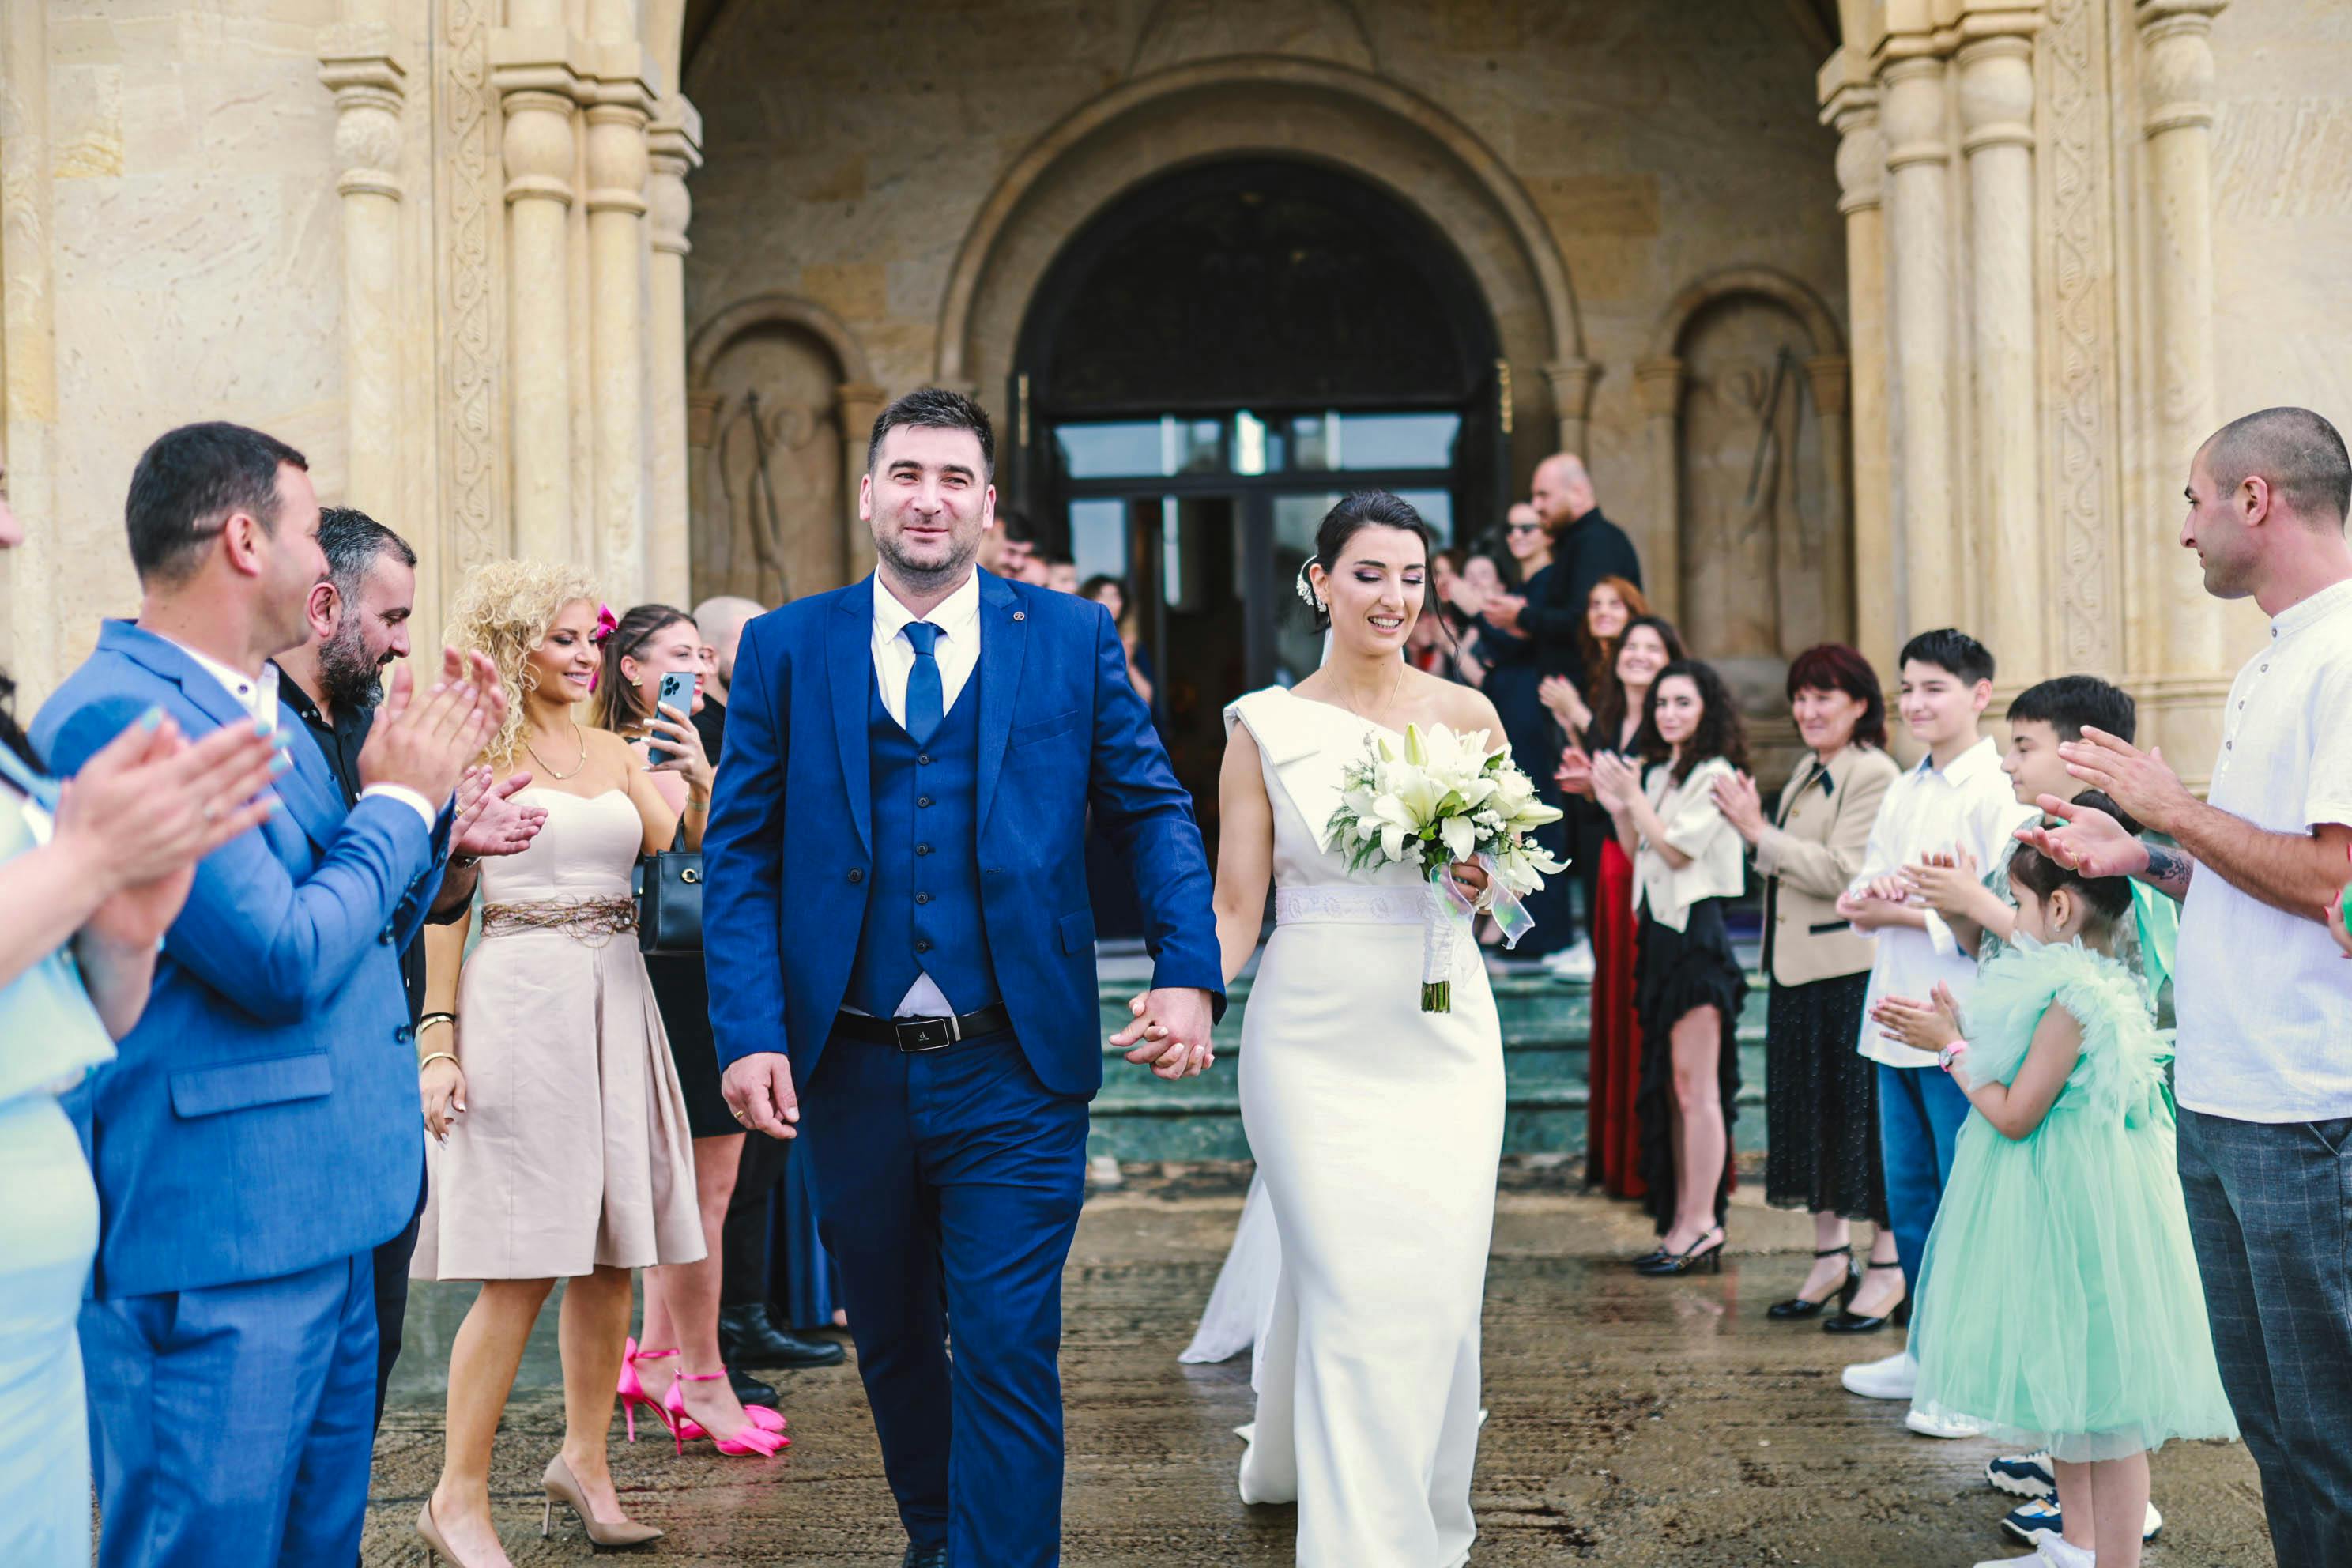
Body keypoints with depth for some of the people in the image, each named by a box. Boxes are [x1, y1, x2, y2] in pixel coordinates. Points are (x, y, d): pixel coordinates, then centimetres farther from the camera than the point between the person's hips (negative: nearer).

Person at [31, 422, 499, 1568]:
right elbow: (284, 957, -22)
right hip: (214, 1245, -10)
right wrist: (398, 801, -8)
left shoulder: (268, 708, 14)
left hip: (322, 1219, 10)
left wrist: (427, 784, 7)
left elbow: (376, 926, 22)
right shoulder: (118, 717, -17)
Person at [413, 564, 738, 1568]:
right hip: (517, 1001, -5)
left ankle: (584, 1461, 23)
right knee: (520, 1268, -5)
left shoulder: (615, 753, 14)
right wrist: (439, 1042, -11)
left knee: (611, 1253, 8)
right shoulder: (478, 752, -1)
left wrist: (702, 785, -9)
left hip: (616, 999, 6)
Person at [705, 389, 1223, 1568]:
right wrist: (750, 1032, -11)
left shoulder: (1075, 640, 3)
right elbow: (739, 855, 1)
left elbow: (1152, 813, 3)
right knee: (892, 1339, 19)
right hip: (850, 1070, 2)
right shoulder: (784, 650, 3)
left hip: (1014, 1073, -2)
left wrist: (1191, 972, -12)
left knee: (1009, 1354, -4)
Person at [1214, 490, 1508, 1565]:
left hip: (1442, 1034, 2)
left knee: (1438, 1285, 3)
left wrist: (1484, 880, -10)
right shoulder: (1266, 727, 1)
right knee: (1348, 1288, -5)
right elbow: (1234, 913, 0)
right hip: (1313, 1041, -2)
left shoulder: (1465, 716, 5)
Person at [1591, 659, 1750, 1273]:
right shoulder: (1657, 772, 15)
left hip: (1697, 933, -9)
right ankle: (1681, 1219, 14)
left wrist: (1633, 796, -10)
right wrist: (1616, 808, 4)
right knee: (1670, 1084, 9)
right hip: (1660, 931, 9)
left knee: (1695, 1084, -6)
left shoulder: (1714, 774, -9)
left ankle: (1703, 1222, -2)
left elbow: (1677, 849, -15)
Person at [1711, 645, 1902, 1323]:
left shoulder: (1874, 774, -12)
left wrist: (1761, 834, -17)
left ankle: (1887, 1266, 11)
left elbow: (1842, 872, -21)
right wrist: (1753, 828, 2)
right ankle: (1830, 1256, 26)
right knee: (1807, 1109, 14)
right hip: (1798, 967, 9)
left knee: (1862, 1110, -1)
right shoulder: (1809, 771, 15)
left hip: (1854, 969, -9)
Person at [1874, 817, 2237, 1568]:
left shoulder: (2071, 998, -22)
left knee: (2099, 1401, -3)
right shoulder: (2098, 984, 8)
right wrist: (1954, 1032, 10)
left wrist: (1952, 1048, -8)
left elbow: (2015, 1114, -20)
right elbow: (2031, 1076, 14)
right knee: (2068, 1387, 20)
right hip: (2055, 1205, 11)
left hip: (2072, 1213, -11)